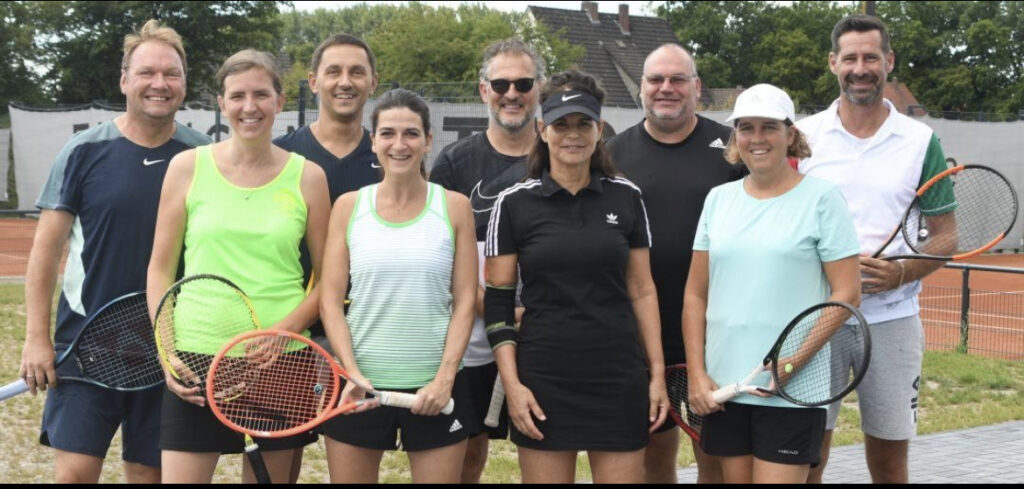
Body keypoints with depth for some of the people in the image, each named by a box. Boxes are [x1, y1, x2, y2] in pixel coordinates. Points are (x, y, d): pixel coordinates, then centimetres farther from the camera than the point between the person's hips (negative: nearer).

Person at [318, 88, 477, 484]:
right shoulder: (349, 206, 2)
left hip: (435, 385, 0)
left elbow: (464, 302, -1)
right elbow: (330, 301, 0)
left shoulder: (454, 207, 0)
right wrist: (352, 372, -12)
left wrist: (444, 379, -11)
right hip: (360, 383, 1)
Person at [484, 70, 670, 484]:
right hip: (543, 383, -1)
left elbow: (642, 291, 9)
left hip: (620, 380, 2)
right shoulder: (514, 204, 0)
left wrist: (657, 372, 5)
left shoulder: (626, 197, 5)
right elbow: (497, 302, 0)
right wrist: (512, 384, -7)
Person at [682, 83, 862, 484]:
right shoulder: (719, 199, 10)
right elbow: (696, 296, 11)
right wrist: (697, 375, 2)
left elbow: (847, 293, -7)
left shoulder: (821, 198, -3)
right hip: (723, 387, 5)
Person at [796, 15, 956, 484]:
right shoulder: (804, 135, 3)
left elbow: (944, 235, 5)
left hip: (891, 318, 0)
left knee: (890, 462, 9)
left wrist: (903, 273, -13)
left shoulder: (921, 141, 3)